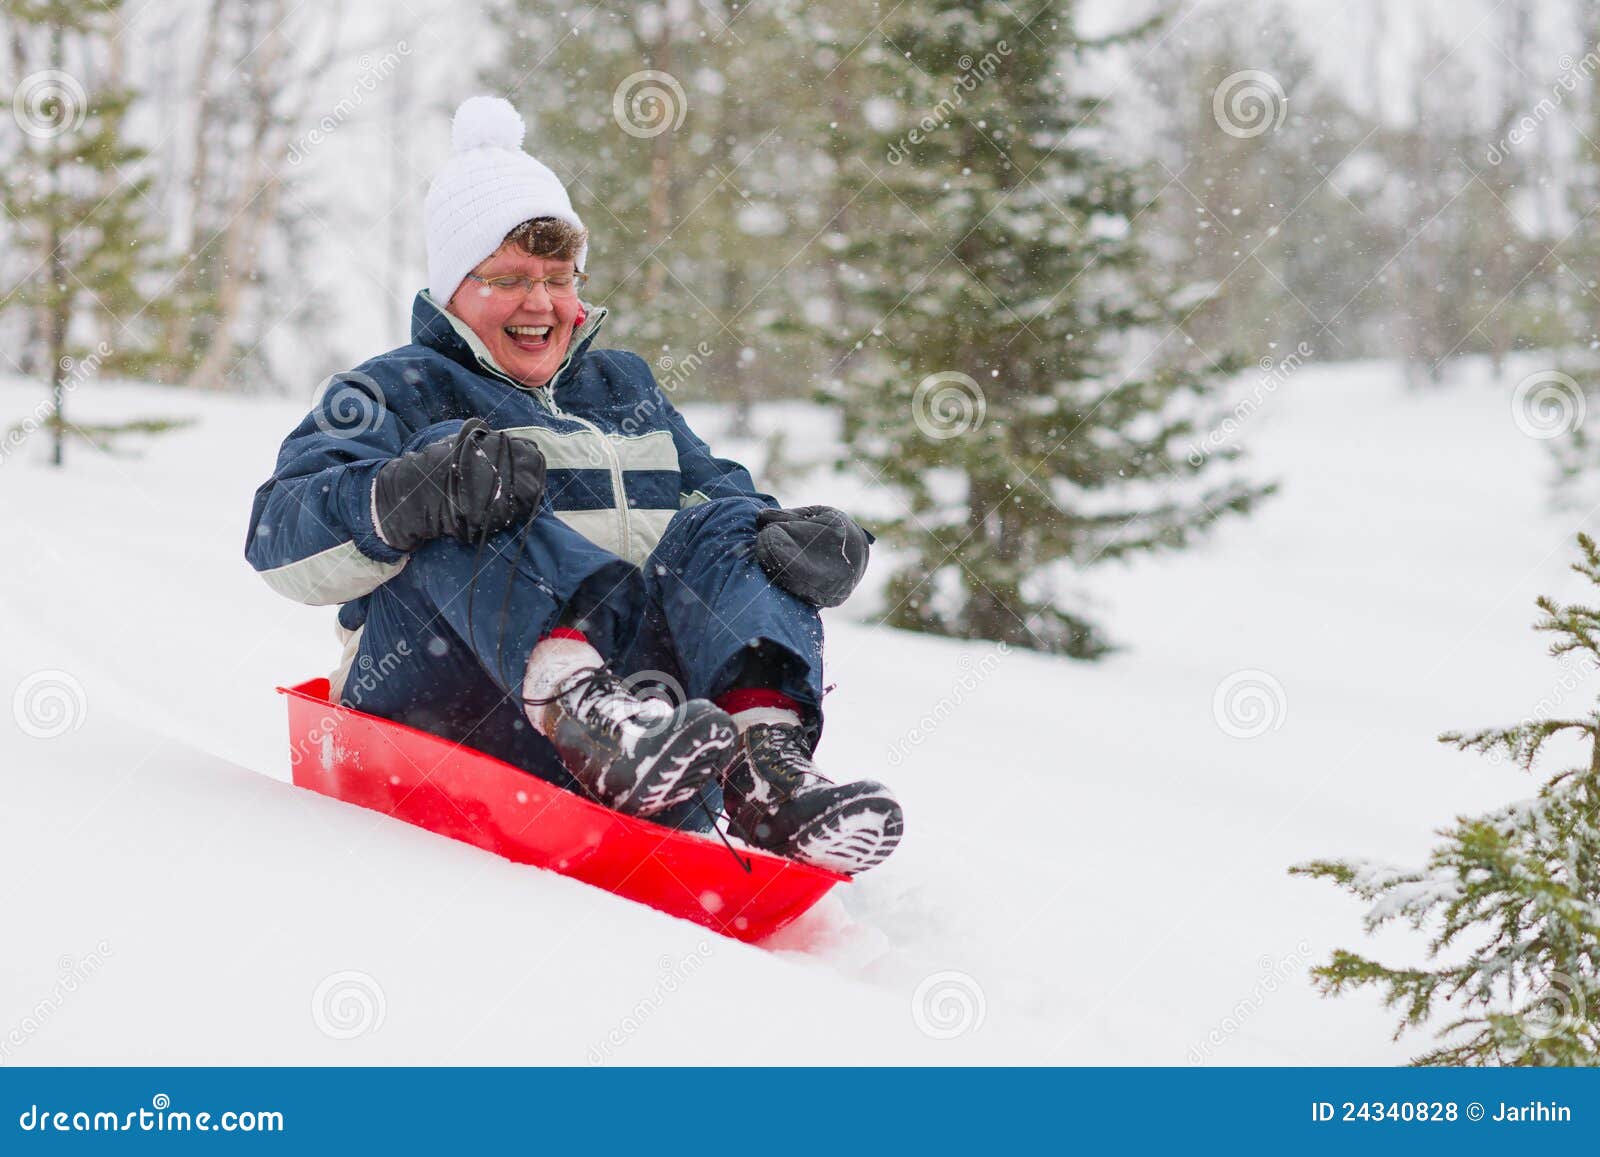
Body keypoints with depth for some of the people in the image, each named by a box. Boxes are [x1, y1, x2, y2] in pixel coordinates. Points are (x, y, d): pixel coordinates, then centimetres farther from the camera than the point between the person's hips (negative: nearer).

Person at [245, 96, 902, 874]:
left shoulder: (624, 388, 29)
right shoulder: (395, 395, 13)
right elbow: (283, 542, -4)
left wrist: (795, 536, -7)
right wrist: (407, 496, -27)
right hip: (446, 709, -4)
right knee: (462, 482, -26)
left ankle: (768, 760, -41)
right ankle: (578, 703, -54)